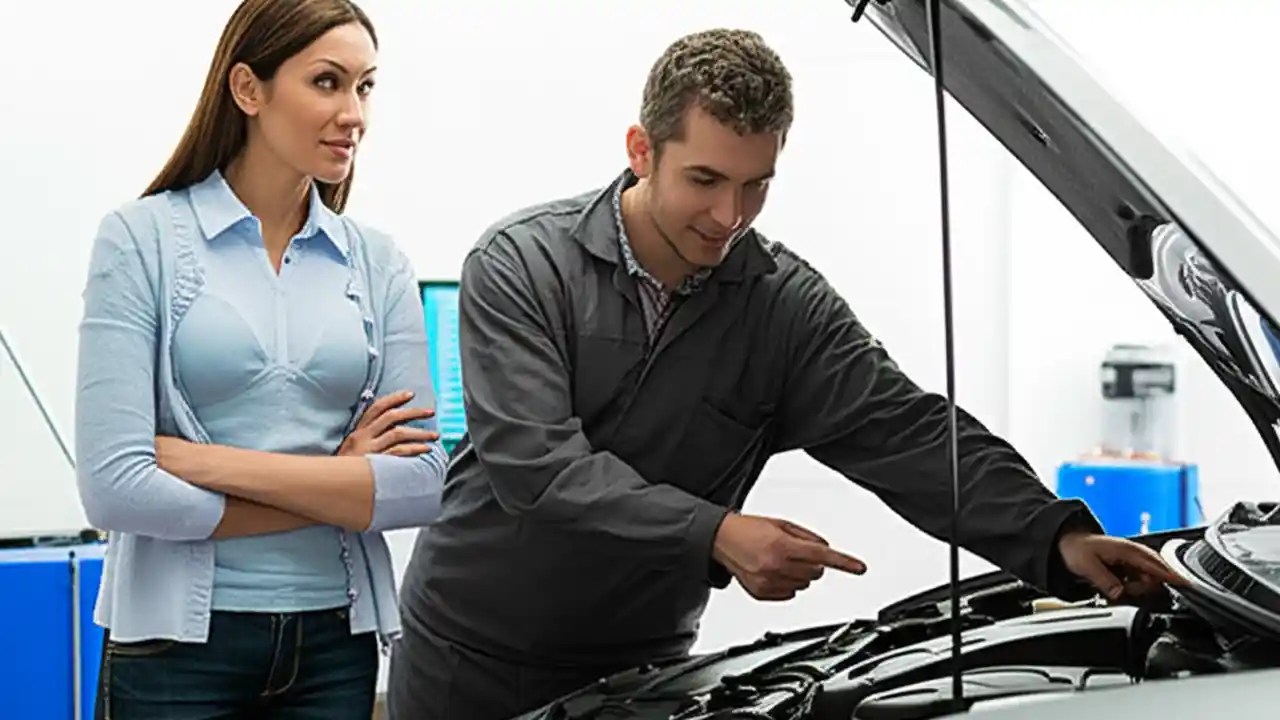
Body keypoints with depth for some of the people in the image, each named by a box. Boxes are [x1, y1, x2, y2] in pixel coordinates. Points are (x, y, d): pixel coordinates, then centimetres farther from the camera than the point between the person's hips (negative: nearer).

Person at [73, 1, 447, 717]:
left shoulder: (378, 262, 3)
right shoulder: (142, 239, -5)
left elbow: (424, 484, -5)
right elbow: (115, 486, -14)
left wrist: (217, 463, -13)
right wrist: (339, 487, -10)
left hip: (336, 637, 3)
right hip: (177, 640, -3)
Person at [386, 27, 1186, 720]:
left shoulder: (787, 305, -6)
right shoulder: (521, 265, -15)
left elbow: (914, 436, -13)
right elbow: (536, 464, -25)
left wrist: (1058, 540, -29)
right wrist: (715, 535, -36)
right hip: (467, 653, -2)